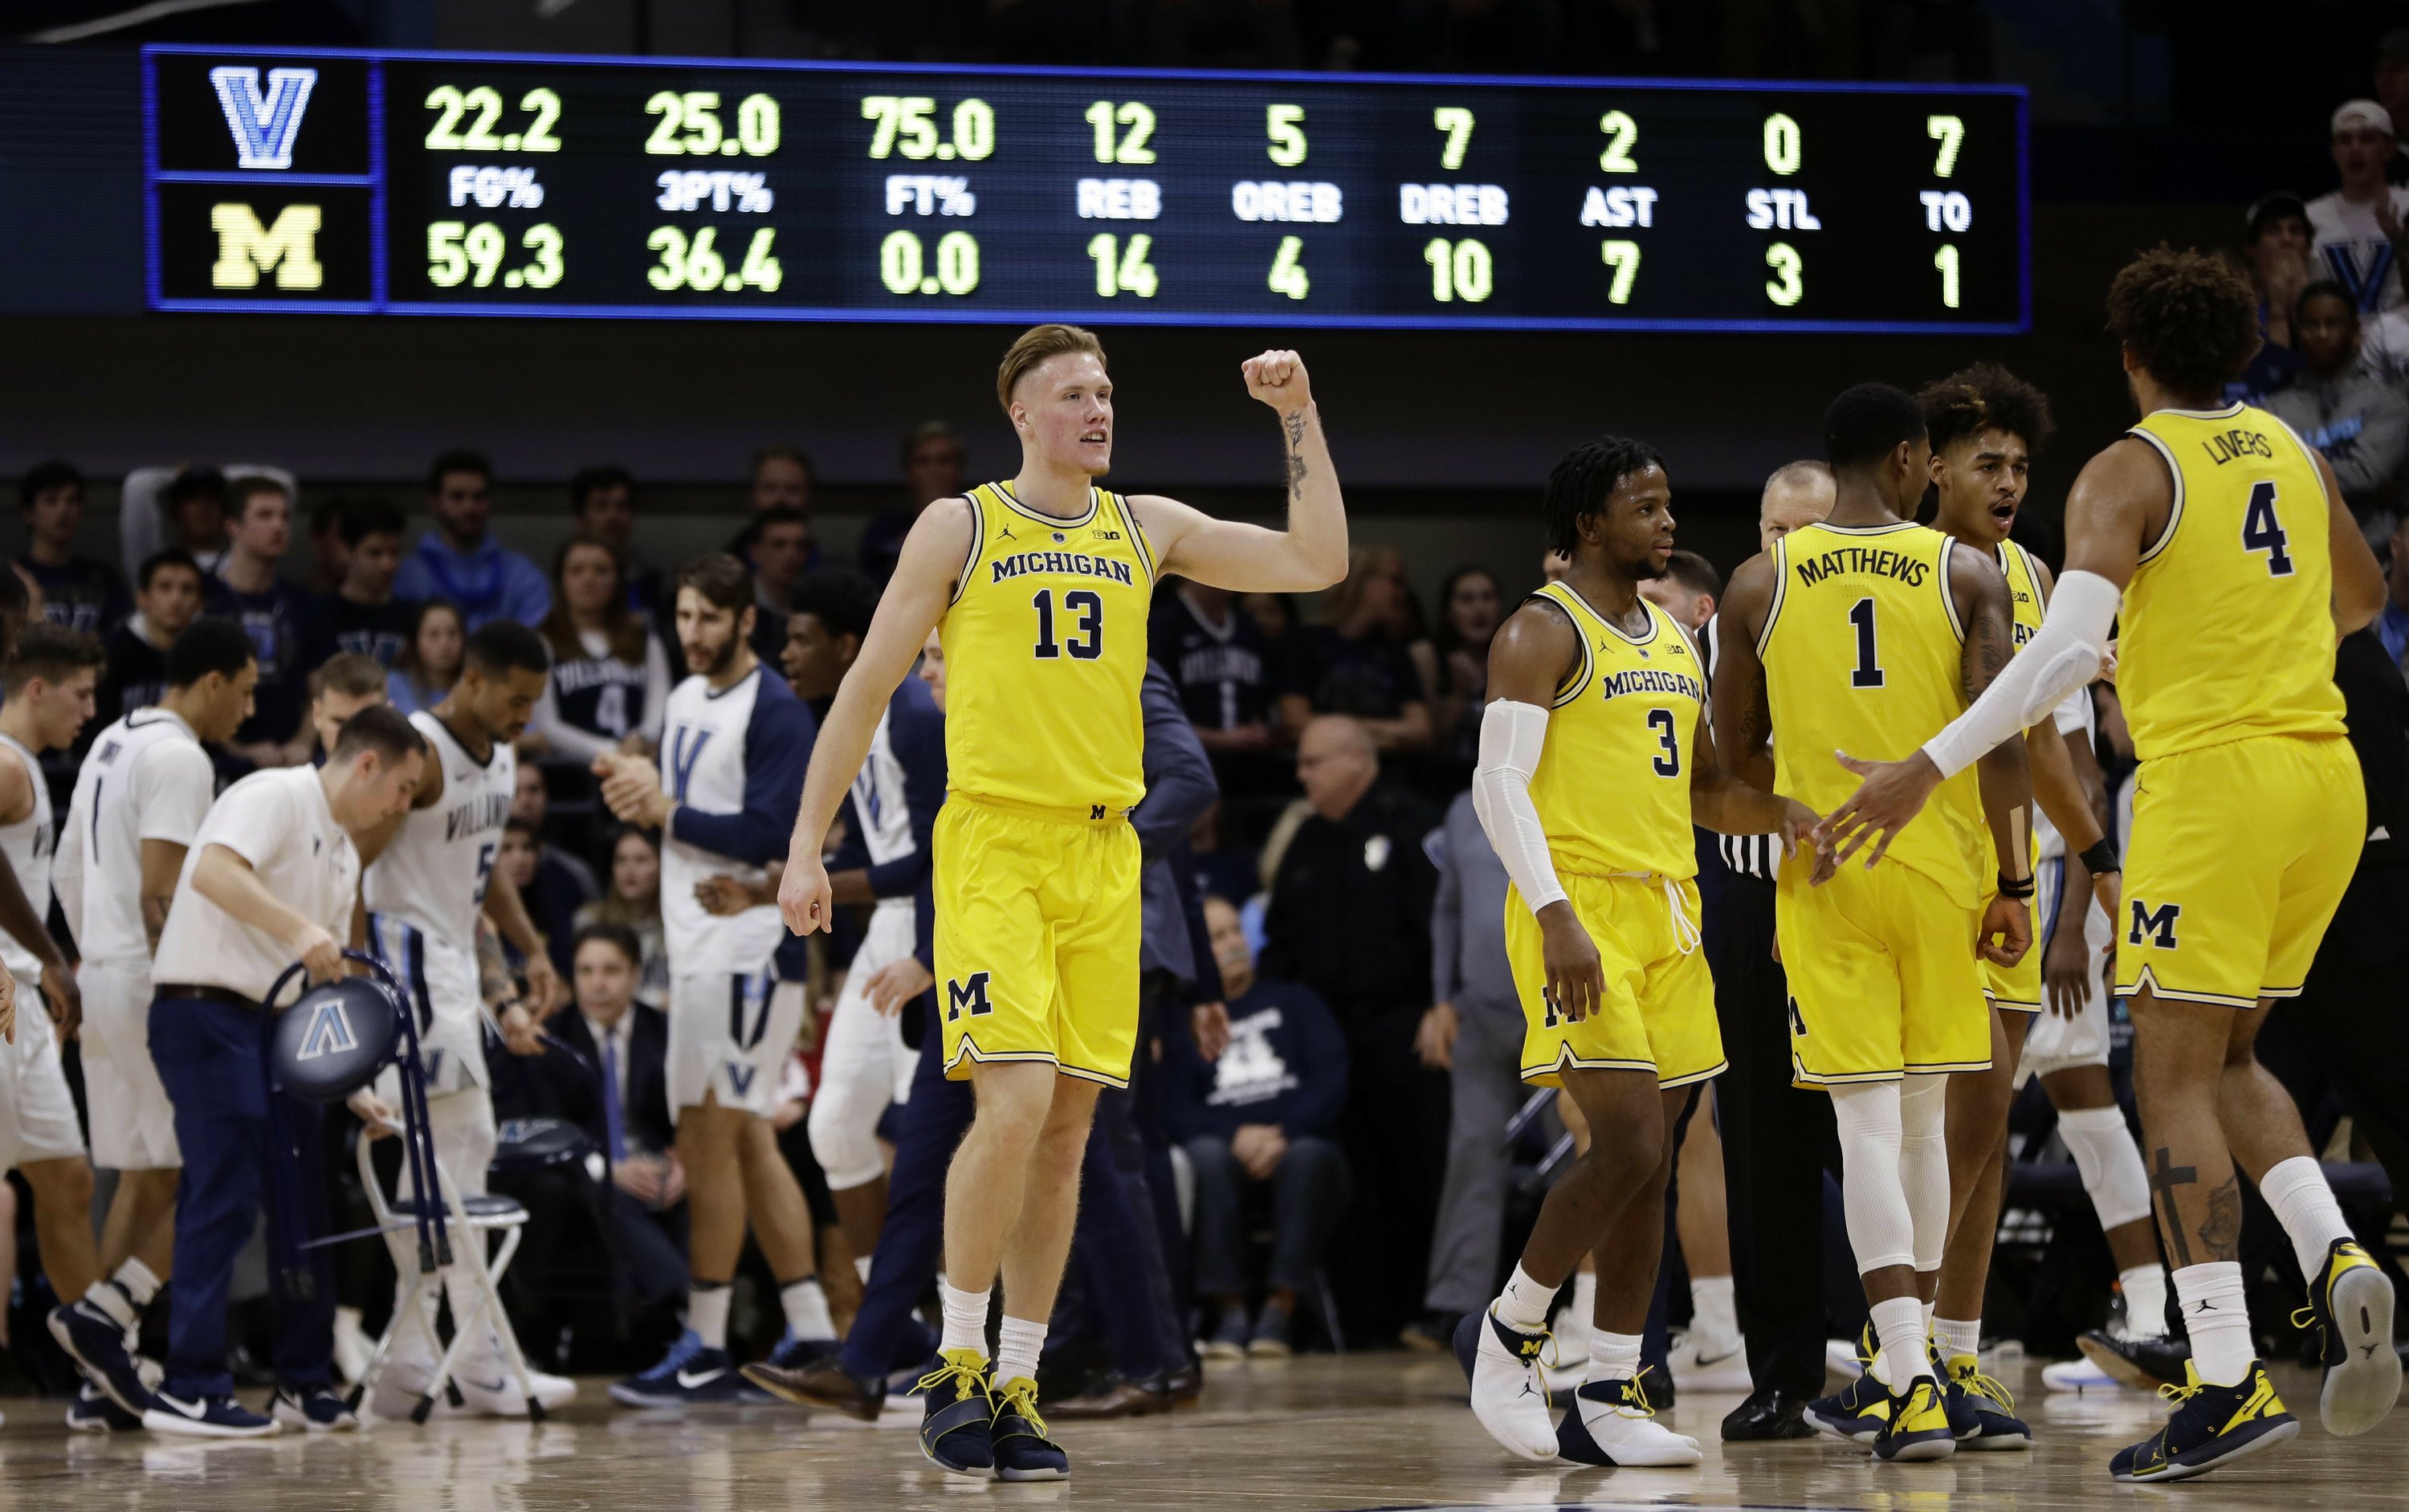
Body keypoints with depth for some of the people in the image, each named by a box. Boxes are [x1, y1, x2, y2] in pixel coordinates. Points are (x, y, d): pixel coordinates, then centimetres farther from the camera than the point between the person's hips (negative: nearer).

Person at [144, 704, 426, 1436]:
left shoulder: (343, 854, 20)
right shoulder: (276, 798, -8)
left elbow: (328, 986, 23)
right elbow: (214, 872, -28)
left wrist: (353, 1086, 16)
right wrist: (299, 930, -34)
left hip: (274, 1031, 10)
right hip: (206, 1013, -10)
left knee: (305, 1198, 9)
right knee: (225, 1196, -13)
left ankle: (305, 1385, 18)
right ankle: (188, 1391, -13)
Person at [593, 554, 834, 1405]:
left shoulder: (775, 713, -13)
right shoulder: (685, 701, 16)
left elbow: (765, 836, -20)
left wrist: (663, 809, -17)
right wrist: (636, 791, 4)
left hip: (749, 944, -10)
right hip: (695, 944, 10)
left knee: (714, 1138, -9)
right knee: (744, 1140, 11)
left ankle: (706, 1350, -7)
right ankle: (812, 1333, 16)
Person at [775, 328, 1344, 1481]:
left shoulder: (1146, 529, 13)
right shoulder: (959, 528, 2)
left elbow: (1317, 563, 9)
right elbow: (866, 688, 3)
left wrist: (1299, 418, 2)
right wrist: (806, 848, -1)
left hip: (1101, 855, 4)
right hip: (991, 844, -4)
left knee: (1067, 1130, 4)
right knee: (1015, 1104, -18)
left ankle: (1016, 1389, 12)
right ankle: (956, 1369, -4)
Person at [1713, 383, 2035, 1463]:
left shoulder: (1760, 584, 1)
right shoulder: (1965, 576, -2)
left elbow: (1734, 751, 7)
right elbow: (2002, 736, -9)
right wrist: (2013, 881, -3)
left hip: (1822, 877, -1)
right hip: (1941, 870, 1)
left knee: (1868, 1128, -4)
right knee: (1923, 1121, 14)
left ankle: (1910, 1385, -18)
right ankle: (1902, 1372, 22)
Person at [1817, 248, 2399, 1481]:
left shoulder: (2127, 473, -5)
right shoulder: (2293, 456, 15)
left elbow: (2068, 647, -18)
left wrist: (1931, 767, -20)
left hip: (2212, 777, -7)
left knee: (2175, 1078, -3)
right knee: (2228, 1061, 19)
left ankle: (2228, 1382, -12)